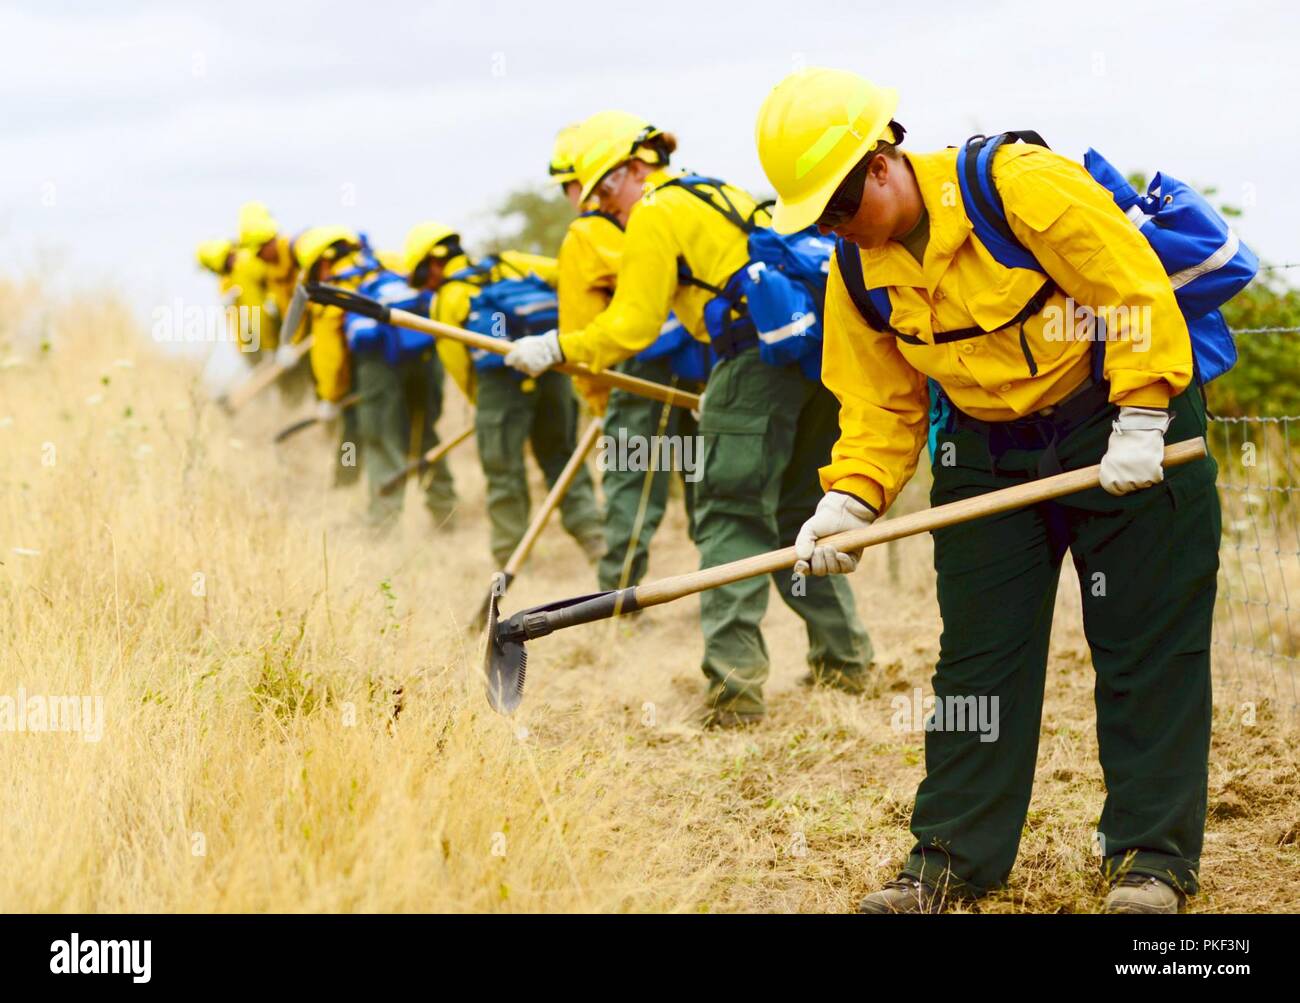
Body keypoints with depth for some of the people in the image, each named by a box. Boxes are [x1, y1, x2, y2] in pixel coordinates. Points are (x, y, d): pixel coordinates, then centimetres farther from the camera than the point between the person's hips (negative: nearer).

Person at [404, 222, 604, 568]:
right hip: (553, 367, 4)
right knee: (562, 456, 17)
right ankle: (593, 536, 9)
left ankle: (507, 555, 10)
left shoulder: (445, 300, 9)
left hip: (501, 376, -4)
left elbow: (458, 365, 8)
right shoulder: (511, 263, 19)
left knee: (504, 469, 6)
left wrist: (483, 404, 20)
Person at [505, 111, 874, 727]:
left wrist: (559, 350, 3)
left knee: (732, 514, -6)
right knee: (798, 511, 18)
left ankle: (734, 681, -12)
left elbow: (631, 327, -5)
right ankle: (843, 657, 20)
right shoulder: (724, 195, 26)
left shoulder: (655, 215, 0)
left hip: (762, 353, -9)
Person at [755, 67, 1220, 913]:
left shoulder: (1021, 183, -24)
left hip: (1126, 432, -5)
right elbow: (883, 405, 1)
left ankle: (1153, 854, 6)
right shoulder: (856, 274, -4)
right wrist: (850, 500, -15)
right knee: (978, 653, 5)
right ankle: (955, 855, 12)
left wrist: (1140, 423, -20)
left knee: (1147, 645, -2)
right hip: (986, 454, 5)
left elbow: (1140, 290, -20)